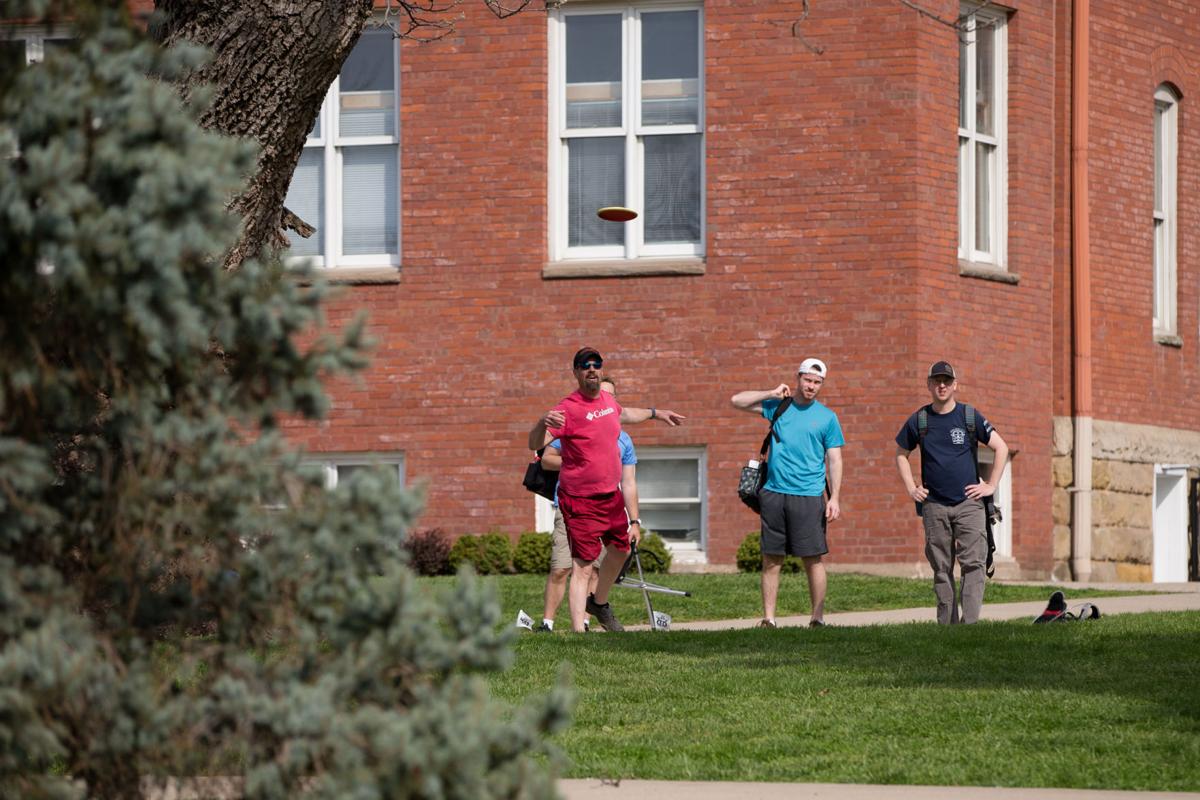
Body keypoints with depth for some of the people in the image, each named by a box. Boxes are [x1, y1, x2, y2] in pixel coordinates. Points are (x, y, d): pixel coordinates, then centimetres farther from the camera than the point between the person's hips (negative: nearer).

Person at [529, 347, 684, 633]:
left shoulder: (607, 399, 4)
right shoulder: (568, 409, -20)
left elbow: (622, 414, 30)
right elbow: (535, 445, -30)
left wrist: (656, 413, 40)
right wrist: (543, 423, -51)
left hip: (611, 495, 8)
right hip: (581, 502, -8)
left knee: (620, 549, 26)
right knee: (582, 567, -12)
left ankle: (599, 603, 49)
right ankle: (578, 631, -14)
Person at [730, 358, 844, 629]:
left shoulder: (827, 417, 7)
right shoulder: (777, 406, 12)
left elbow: (834, 460, 5)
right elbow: (737, 401, 9)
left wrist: (835, 498, -4)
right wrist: (773, 394, 3)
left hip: (809, 496, -2)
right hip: (774, 493, 2)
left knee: (813, 558, -3)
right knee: (771, 560, 3)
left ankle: (818, 617, 3)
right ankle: (768, 618, 7)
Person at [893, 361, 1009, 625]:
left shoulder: (969, 416, 1)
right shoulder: (918, 421, 6)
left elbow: (1001, 448, 7)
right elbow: (901, 454, 20)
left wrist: (991, 485, 0)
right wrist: (910, 488, 8)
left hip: (969, 503, -2)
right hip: (934, 505, 2)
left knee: (973, 563, -13)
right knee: (941, 568, 5)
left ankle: (970, 623, -18)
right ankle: (947, 625, 11)